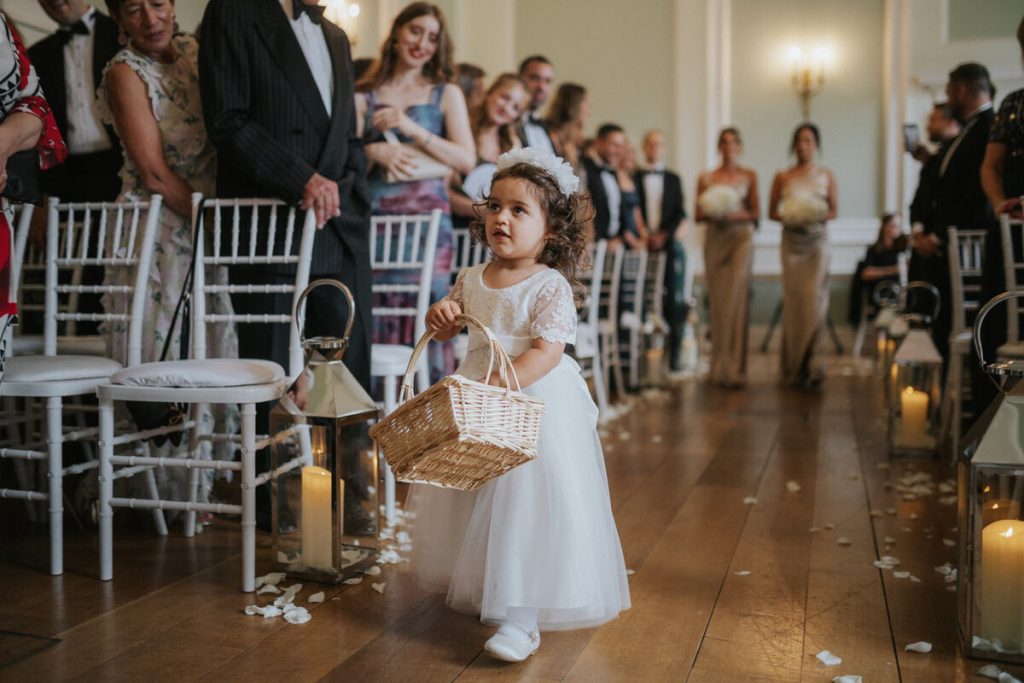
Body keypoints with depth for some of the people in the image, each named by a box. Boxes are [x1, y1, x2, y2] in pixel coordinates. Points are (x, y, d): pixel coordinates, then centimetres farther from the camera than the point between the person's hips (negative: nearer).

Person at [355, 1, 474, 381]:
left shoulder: (446, 94, 12)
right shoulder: (364, 97, 12)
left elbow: (467, 160, 1)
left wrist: (411, 129, -7)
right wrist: (374, 152, -12)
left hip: (428, 218, 0)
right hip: (375, 218, 0)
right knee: (374, 318, -3)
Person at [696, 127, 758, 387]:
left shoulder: (749, 176, 7)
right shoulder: (707, 178, 9)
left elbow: (755, 212, 5)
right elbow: (699, 214, 7)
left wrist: (735, 215, -12)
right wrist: (712, 215, -13)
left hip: (741, 238, -1)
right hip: (715, 238, 1)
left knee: (737, 297, -11)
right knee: (717, 300, 0)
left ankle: (733, 368, -10)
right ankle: (719, 365, 10)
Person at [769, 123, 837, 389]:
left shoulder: (826, 176, 6)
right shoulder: (782, 177, 5)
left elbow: (834, 210, 8)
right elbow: (772, 212, 6)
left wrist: (819, 216, -12)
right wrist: (788, 217, -13)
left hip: (817, 240, 0)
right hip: (792, 241, 0)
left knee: (815, 298, -11)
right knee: (793, 299, -1)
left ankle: (810, 364, -3)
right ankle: (794, 367, 10)